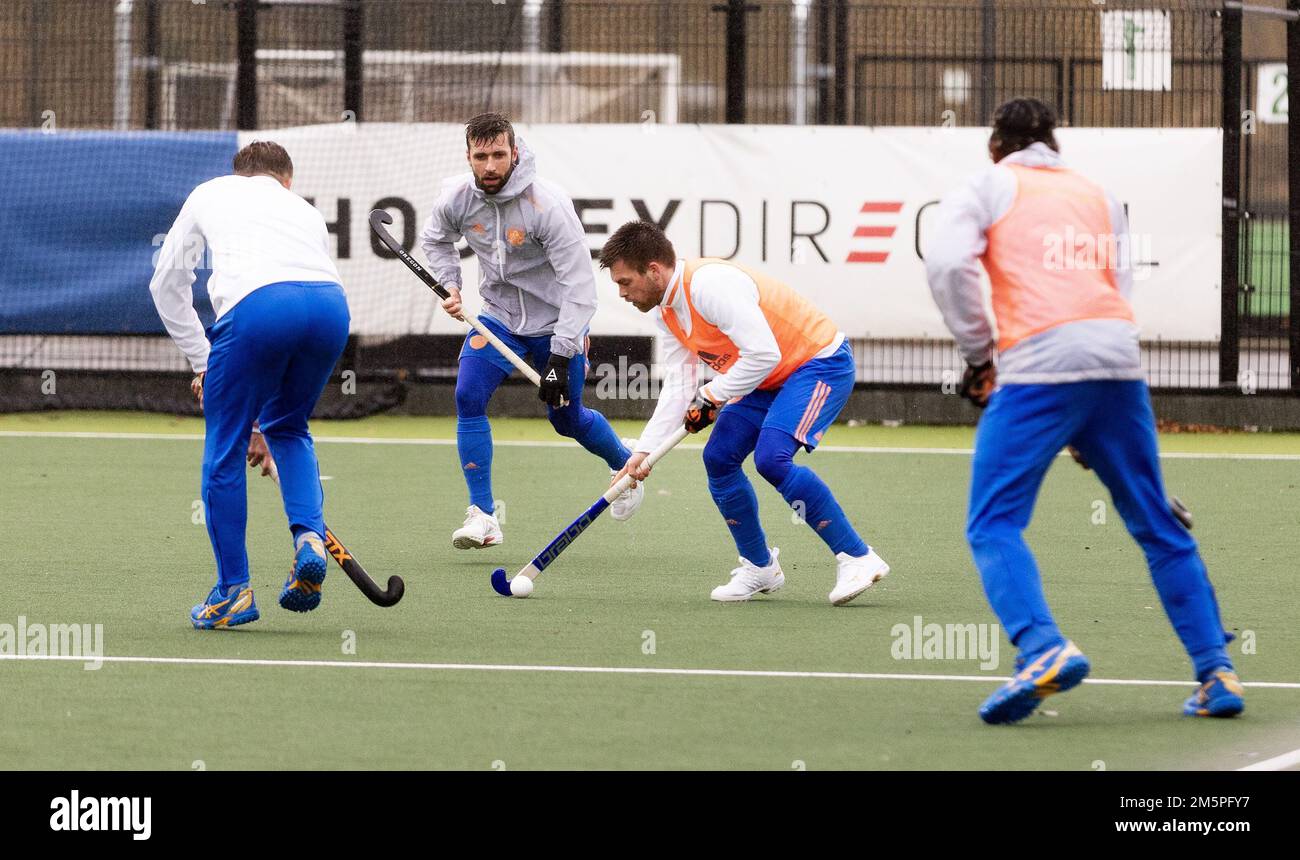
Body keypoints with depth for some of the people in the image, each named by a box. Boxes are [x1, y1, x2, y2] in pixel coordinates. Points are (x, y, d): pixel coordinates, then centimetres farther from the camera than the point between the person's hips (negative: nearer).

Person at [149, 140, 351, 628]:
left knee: (225, 449, 11)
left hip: (255, 305, -4)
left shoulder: (210, 194, 32)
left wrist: (200, 361, 34)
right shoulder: (304, 210, 38)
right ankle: (309, 538, 7)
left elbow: (166, 283, 30)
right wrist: (269, 426, 44)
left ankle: (233, 591, 13)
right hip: (331, 304, 4)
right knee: (288, 427, 28)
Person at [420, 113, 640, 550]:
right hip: (499, 315, 4)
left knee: (568, 419, 9)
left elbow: (579, 286, -27)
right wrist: (449, 285, -3)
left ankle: (624, 464, 42)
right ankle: (483, 515, -13)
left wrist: (561, 356, -31)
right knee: (468, 396, -17)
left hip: (555, 321, -4)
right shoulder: (457, 197, -14)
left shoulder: (548, 205, -28)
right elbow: (436, 239, 13)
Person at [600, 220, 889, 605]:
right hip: (769, 377, 10)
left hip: (821, 361, -10)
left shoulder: (710, 285, -28)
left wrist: (712, 396, -20)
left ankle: (858, 558, -18)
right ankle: (760, 567, 18)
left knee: (771, 458, -25)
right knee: (719, 458, 3)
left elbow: (763, 354, -31)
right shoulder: (665, 311, 3)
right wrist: (646, 450, -4)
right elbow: (679, 383, 4)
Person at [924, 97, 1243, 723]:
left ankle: (1043, 648, -26)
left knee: (993, 526, -3)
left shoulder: (986, 189, 14)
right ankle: (1216, 674, 10)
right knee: (1158, 527, 14)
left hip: (1037, 361, -4)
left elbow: (947, 264, -5)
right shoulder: (1098, 196, 26)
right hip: (1119, 356, 4)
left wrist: (979, 354, 5)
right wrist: (1089, 429, 22)